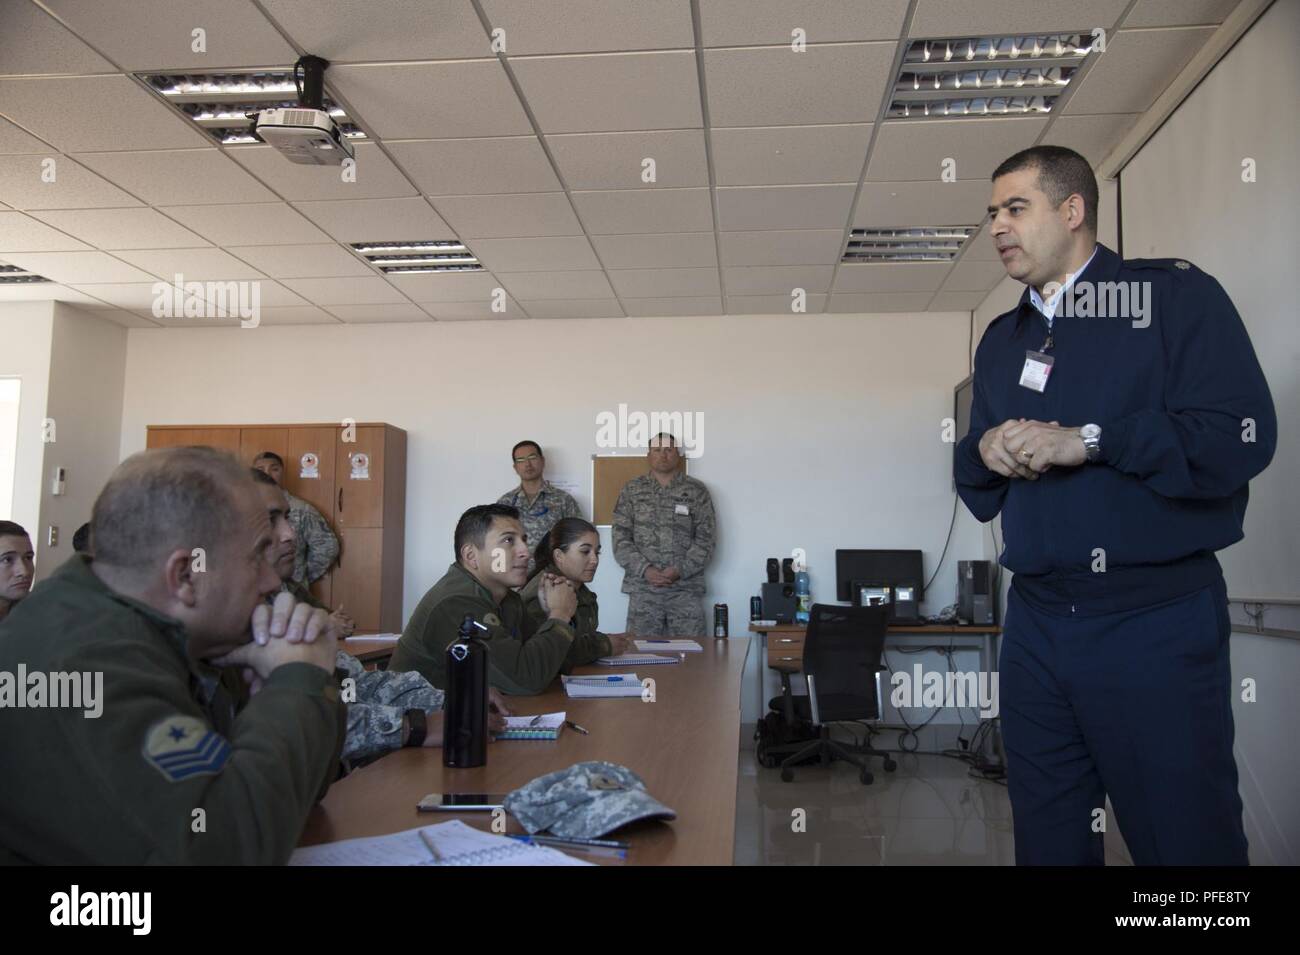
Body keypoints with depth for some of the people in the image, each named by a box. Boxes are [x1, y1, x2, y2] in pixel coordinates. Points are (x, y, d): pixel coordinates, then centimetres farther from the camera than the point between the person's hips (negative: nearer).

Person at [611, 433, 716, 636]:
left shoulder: (696, 491, 6)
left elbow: (706, 539, 1)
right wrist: (645, 569, -10)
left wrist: (680, 570, -11)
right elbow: (620, 538, 3)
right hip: (642, 589, 1)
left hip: (686, 588, 0)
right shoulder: (632, 490, 8)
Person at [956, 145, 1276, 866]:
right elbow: (978, 492, 18)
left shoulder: (1174, 295, -1)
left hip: (1157, 622, -5)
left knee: (1185, 839, 5)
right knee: (1048, 841, 15)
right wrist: (984, 452, -4)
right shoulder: (1001, 340, 16)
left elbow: (1240, 436, -15)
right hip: (1035, 623, 6)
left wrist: (1085, 441, -16)